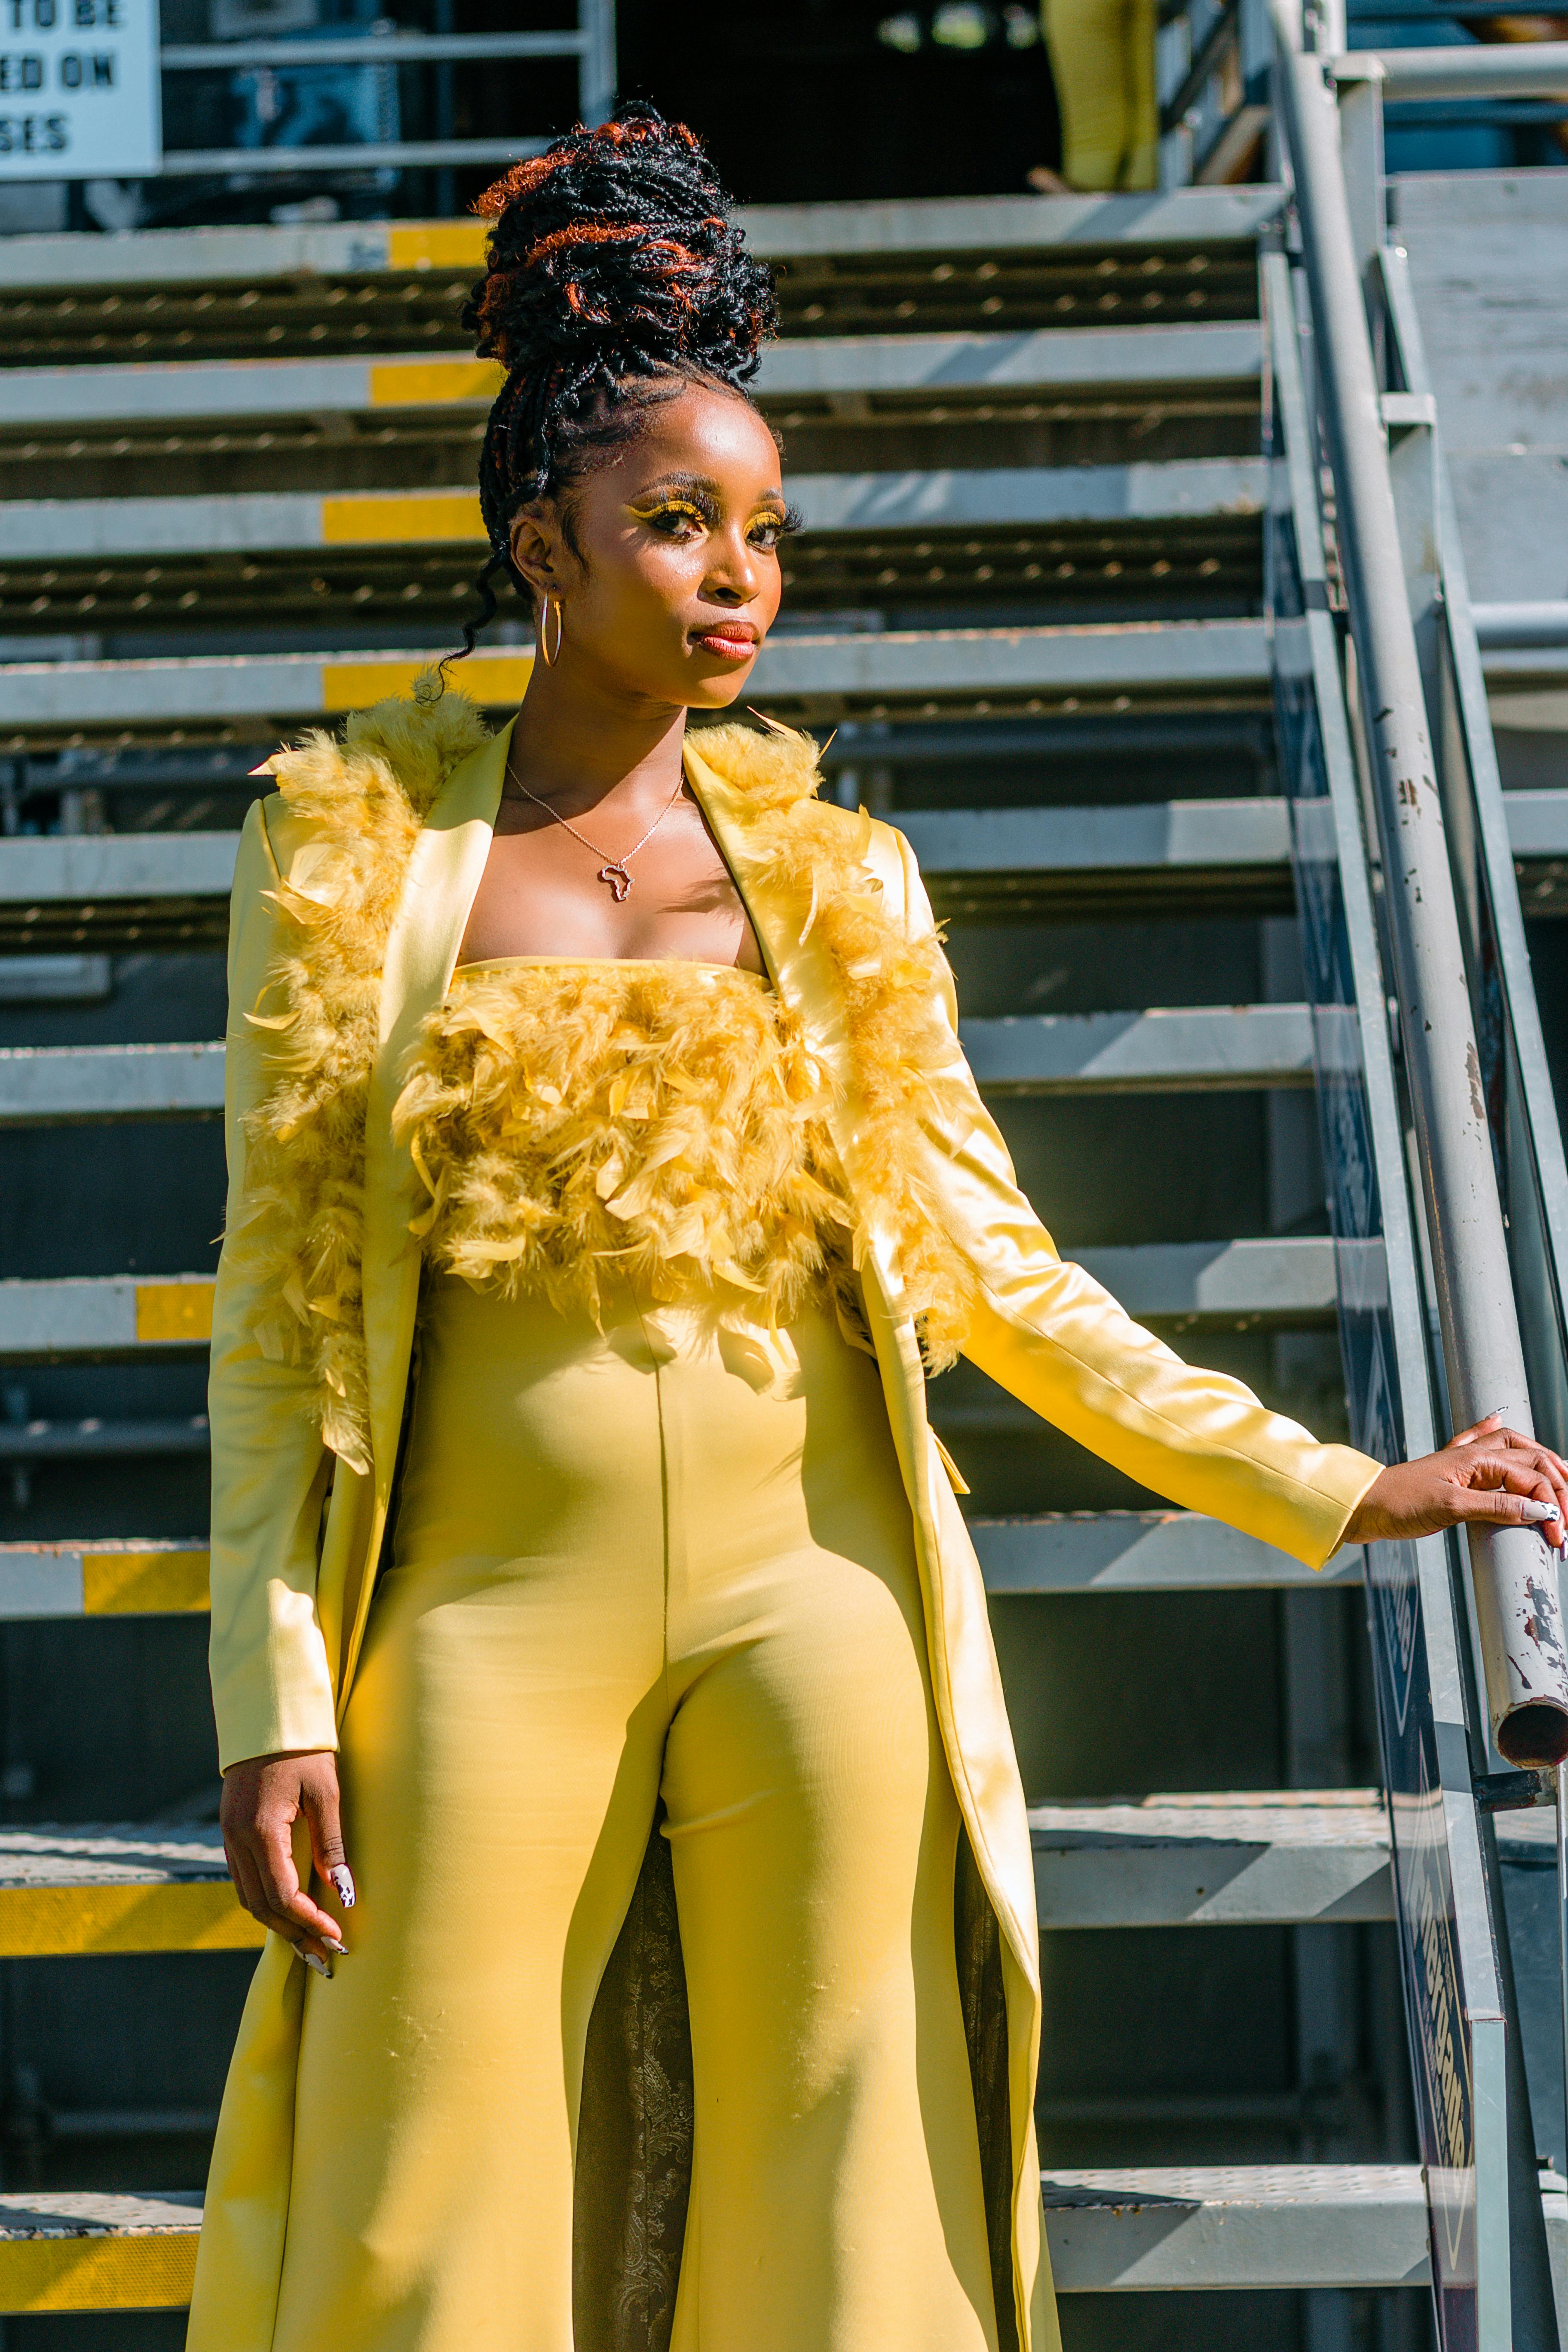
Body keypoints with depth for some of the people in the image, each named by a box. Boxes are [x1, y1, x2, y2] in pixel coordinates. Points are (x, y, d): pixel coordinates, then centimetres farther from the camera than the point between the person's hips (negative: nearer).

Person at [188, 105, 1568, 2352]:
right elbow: (277, 1306, 3)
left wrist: (1333, 1491, 7)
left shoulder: (836, 877, 9)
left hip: (810, 1593, 1)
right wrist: (276, 1696, -5)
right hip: (494, 1616, -1)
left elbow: (993, 1265, 12)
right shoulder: (353, 855, 5)